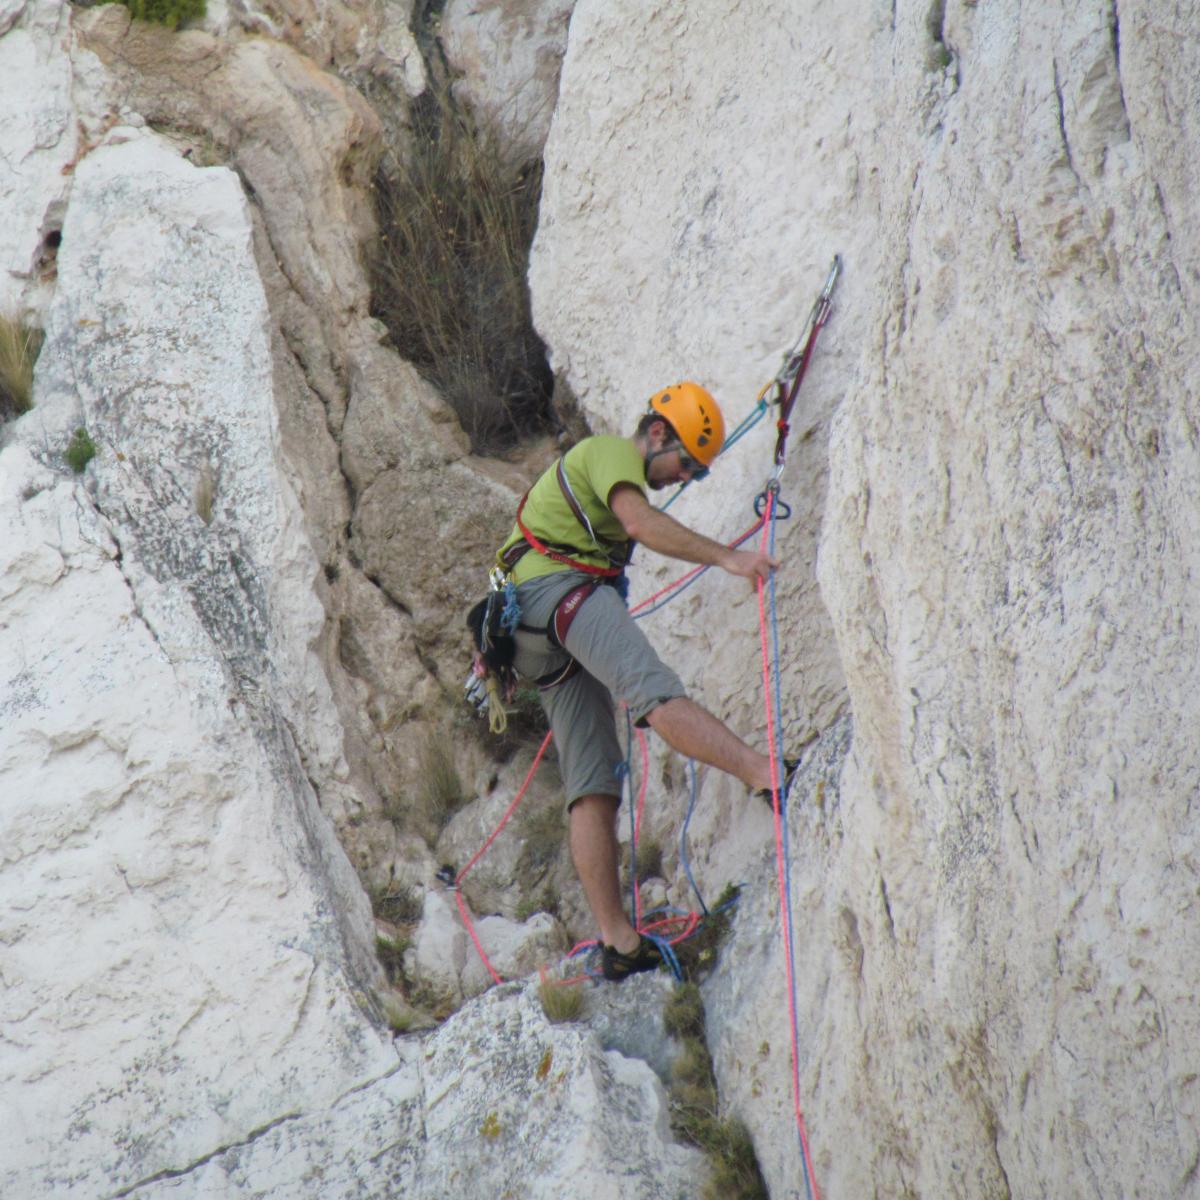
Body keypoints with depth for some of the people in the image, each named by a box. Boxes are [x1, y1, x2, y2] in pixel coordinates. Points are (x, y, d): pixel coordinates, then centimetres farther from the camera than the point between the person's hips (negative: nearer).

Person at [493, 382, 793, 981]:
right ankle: (766, 773, -54)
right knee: (653, 689, -33)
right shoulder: (613, 451, 3)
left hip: (538, 633, 10)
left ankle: (616, 939, -12)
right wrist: (726, 557, -24)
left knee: (592, 785, -3)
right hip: (561, 587, -10)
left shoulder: (603, 463, 36)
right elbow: (639, 521, -18)